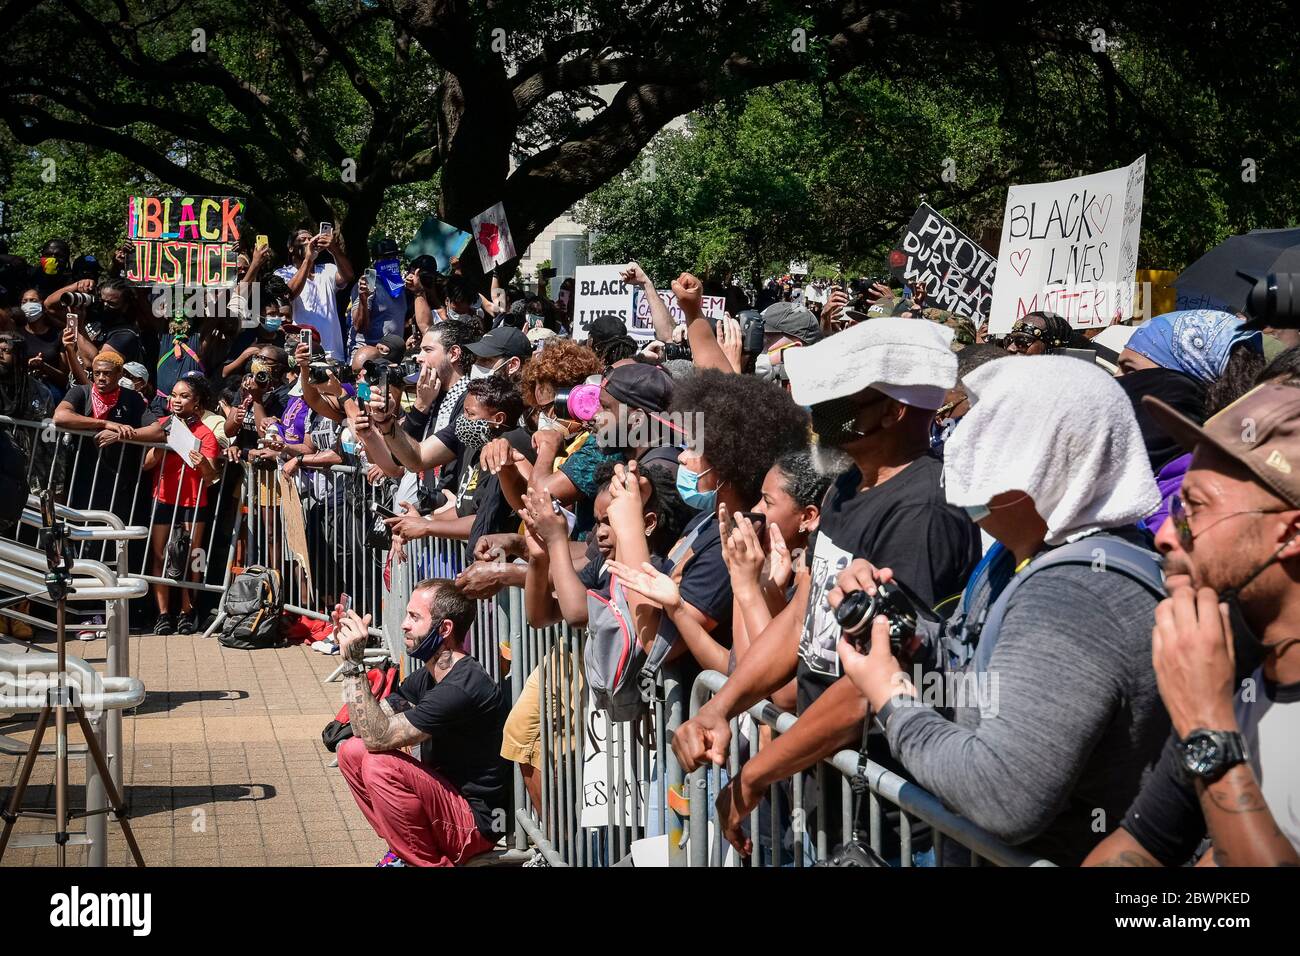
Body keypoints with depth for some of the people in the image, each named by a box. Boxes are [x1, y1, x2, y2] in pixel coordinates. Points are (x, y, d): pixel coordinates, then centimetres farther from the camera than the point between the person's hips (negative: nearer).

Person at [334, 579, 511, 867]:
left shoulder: (462, 689, -25)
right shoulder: (425, 677, 7)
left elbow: (378, 736, -26)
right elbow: (367, 727, 4)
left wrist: (353, 663, -25)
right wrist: (349, 655, -2)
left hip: (476, 824, -10)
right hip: (444, 795, 10)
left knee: (380, 766, -27)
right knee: (351, 751, 4)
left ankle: (429, 863, -11)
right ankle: (403, 850, 8)